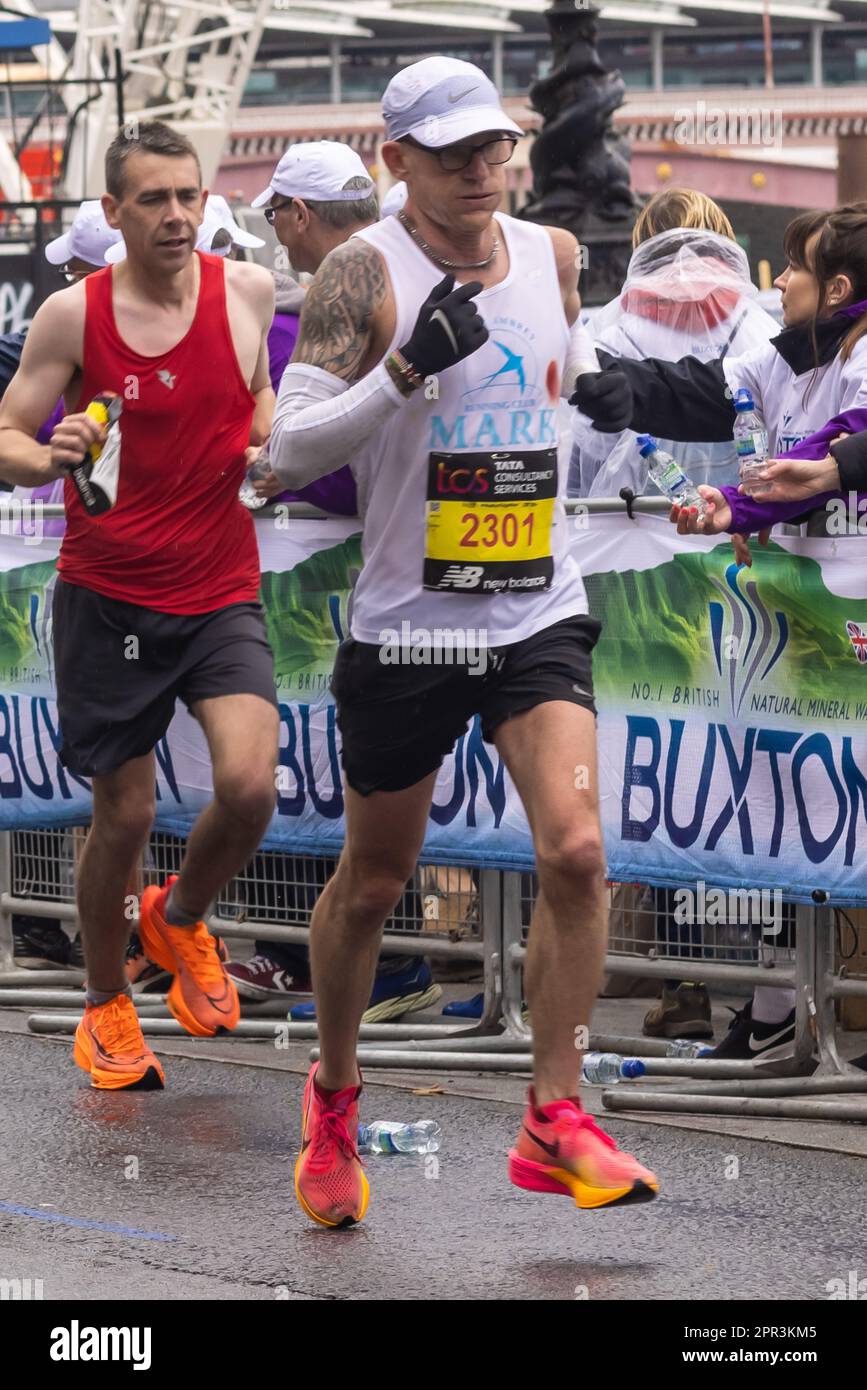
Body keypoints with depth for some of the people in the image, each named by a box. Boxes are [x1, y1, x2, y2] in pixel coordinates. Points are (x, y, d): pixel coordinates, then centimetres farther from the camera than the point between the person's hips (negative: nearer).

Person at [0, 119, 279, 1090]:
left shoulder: (246, 289, -1)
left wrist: (270, 429, 0)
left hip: (221, 595, 2)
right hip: (108, 598, -2)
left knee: (248, 784, -17)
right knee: (124, 815, 4)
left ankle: (181, 919, 16)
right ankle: (106, 1009, 27)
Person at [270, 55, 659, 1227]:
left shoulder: (554, 254, 4)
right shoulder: (365, 273, -11)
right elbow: (290, 449, -20)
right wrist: (405, 370, -29)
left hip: (539, 617, 3)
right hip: (406, 625, -3)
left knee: (576, 849, -17)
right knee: (372, 884, 11)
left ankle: (555, 1121, -7)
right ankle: (334, 1096, 35)